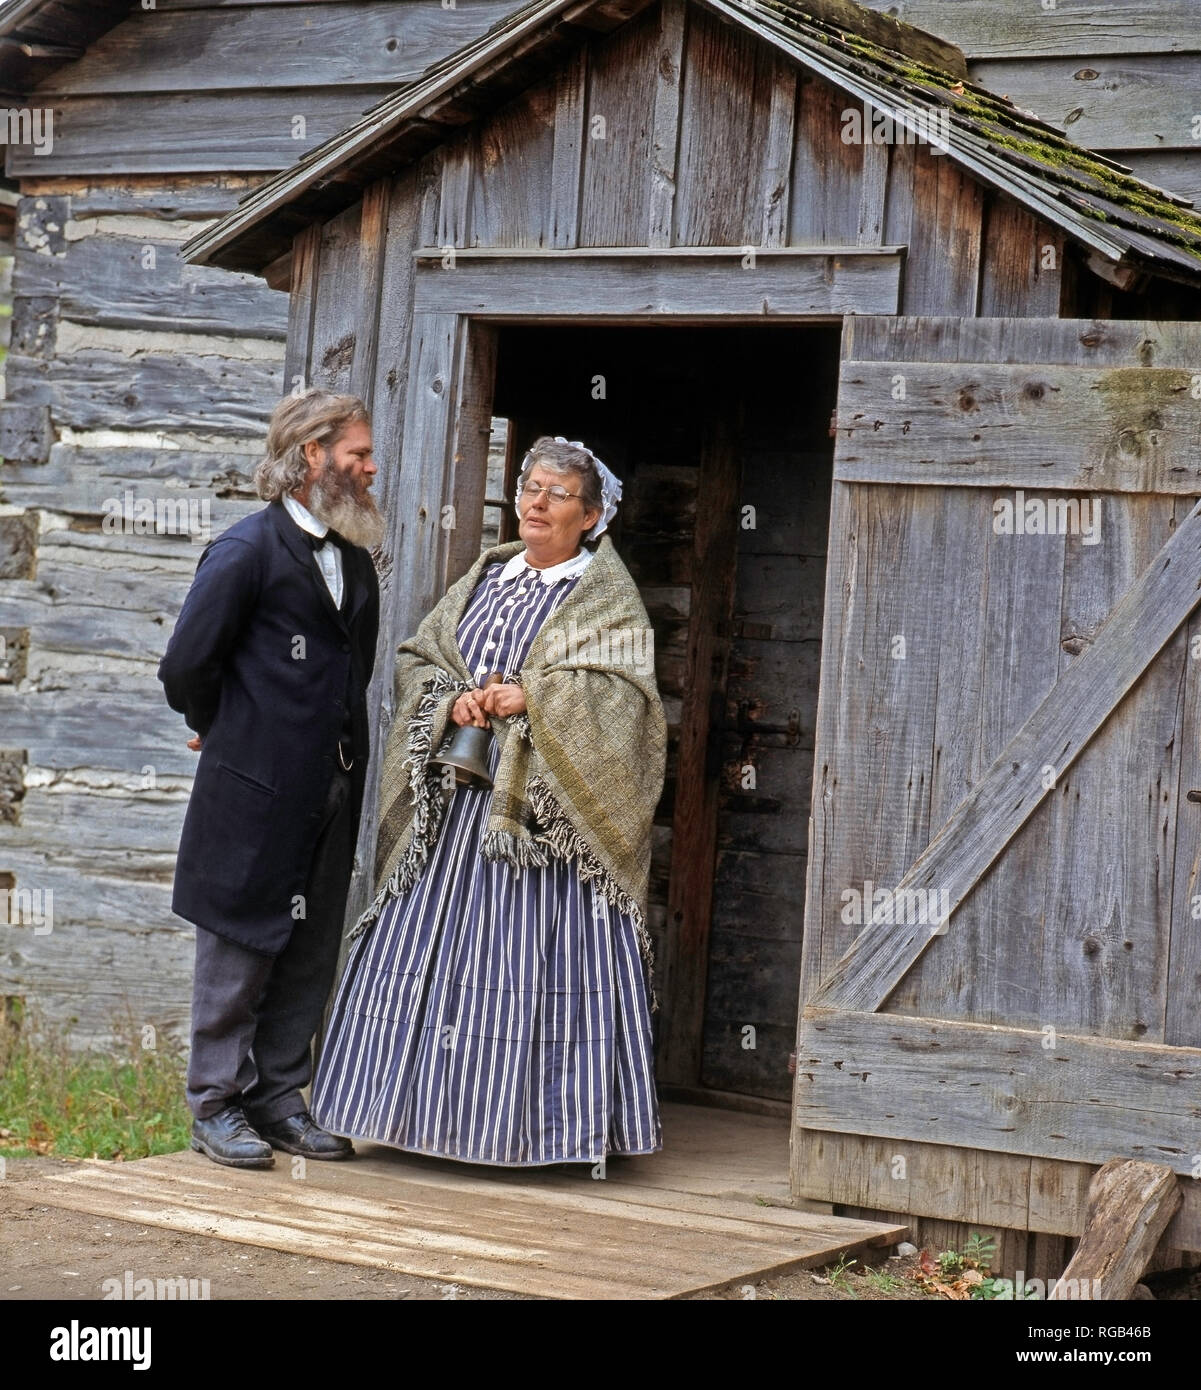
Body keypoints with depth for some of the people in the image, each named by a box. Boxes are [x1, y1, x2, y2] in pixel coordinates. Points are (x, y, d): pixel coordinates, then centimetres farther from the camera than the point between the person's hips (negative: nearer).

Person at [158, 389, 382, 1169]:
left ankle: (281, 1098, 19)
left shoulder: (356, 559, 12)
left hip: (332, 793, 7)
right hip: (258, 788, -7)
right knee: (241, 949, 2)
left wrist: (342, 740, 11)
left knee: (311, 956, 10)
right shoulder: (250, 549, -10)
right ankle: (217, 1105, 11)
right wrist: (223, 729, 2)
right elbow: (188, 664, -11)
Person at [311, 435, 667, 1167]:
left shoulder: (607, 598, 1)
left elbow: (621, 694, -12)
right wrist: (452, 702, -6)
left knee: (537, 951, -7)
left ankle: (546, 1122, -1)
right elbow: (418, 659, 14)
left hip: (544, 809, -5)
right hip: (461, 799, 6)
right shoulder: (484, 578, 17)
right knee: (443, 944, 4)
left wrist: (530, 697, -17)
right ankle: (444, 1110, 11)